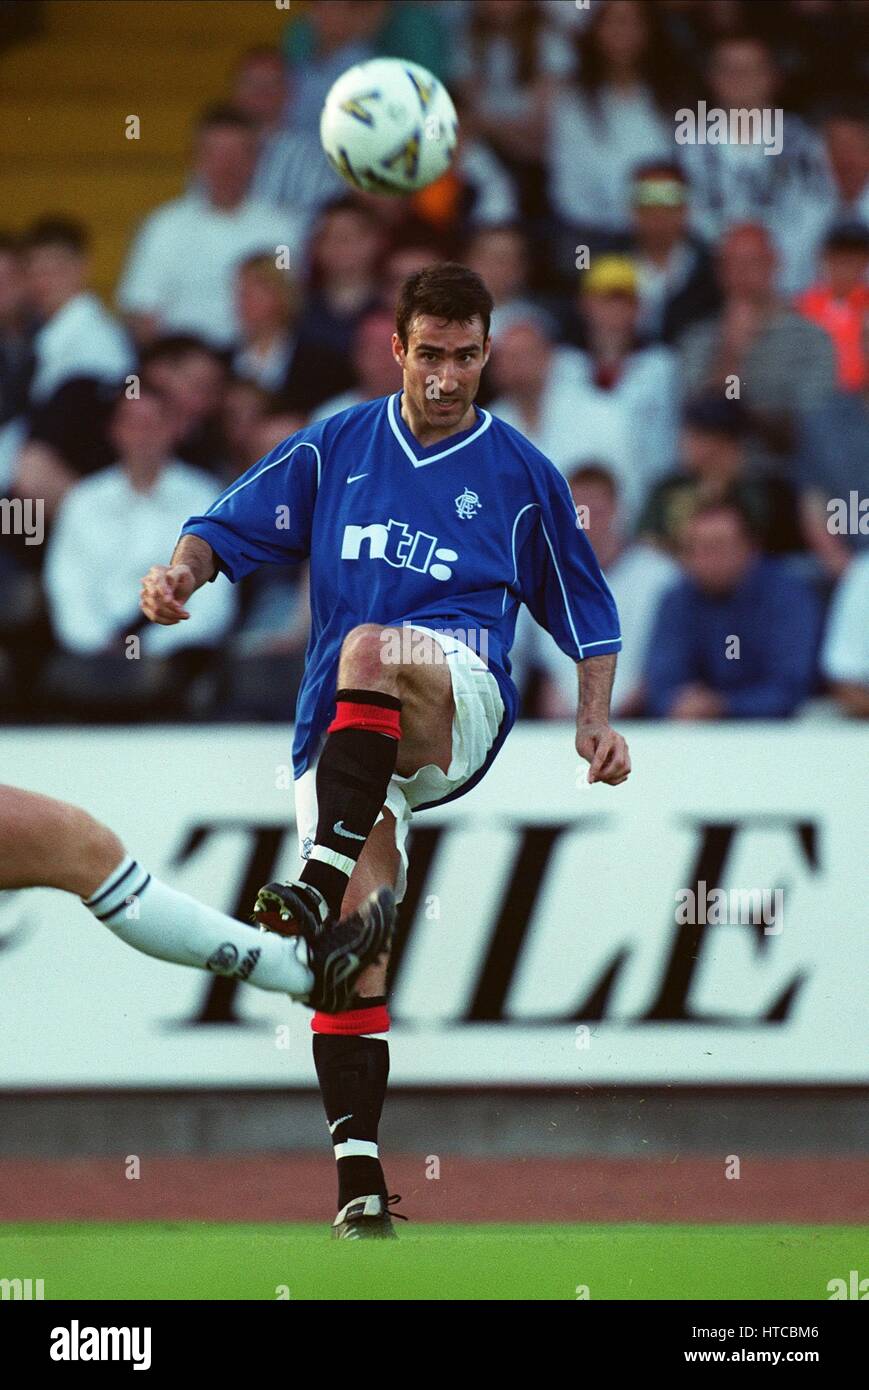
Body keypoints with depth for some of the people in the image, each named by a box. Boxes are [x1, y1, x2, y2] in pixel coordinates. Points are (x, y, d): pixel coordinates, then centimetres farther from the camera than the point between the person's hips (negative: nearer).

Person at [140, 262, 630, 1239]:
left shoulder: (520, 475, 12)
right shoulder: (335, 447, 16)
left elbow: (584, 607, 20)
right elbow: (228, 527, 17)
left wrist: (595, 718, 5)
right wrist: (182, 569, -6)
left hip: (462, 704, -2)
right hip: (339, 726, 2)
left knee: (370, 649, -36)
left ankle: (319, 880, -48)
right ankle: (357, 1169, -15)